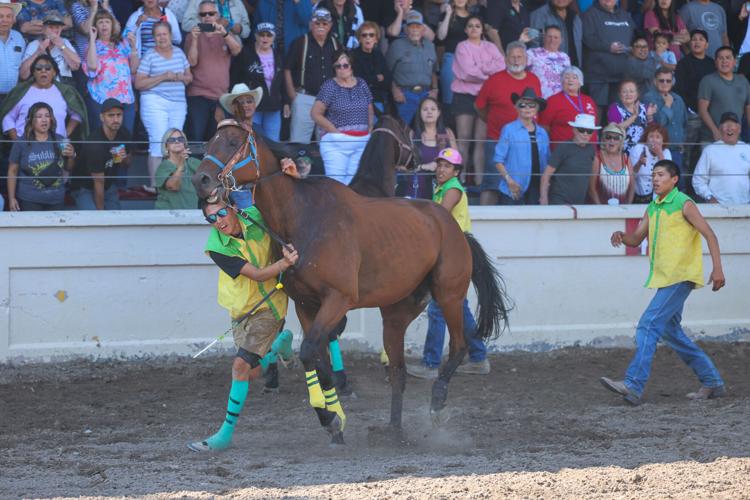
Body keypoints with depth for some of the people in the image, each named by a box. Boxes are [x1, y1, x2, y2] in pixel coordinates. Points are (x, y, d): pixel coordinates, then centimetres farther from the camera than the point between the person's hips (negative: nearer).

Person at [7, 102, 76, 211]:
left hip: (56, 199, 3)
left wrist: (71, 157, -7)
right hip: (29, 200, -3)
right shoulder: (21, 143, -4)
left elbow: (68, 168, 14)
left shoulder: (60, 141, 4)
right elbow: (12, 171, 1)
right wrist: (11, 198, -2)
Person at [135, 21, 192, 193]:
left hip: (178, 104, 5)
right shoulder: (149, 56, -2)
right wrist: (162, 77, -15)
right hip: (155, 103, -5)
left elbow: (189, 77, 18)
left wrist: (179, 77, -6)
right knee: (158, 143, -11)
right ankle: (154, 184, -9)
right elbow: (138, 83, -6)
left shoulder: (179, 53, 13)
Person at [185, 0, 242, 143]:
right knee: (196, 139, -13)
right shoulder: (194, 36, 6)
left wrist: (224, 33, -27)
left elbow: (237, 50, -10)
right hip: (198, 96, -3)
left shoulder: (226, 36, 11)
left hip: (221, 96, 3)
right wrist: (194, 39, -21)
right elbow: (192, 62, -7)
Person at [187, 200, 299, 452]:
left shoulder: (255, 217, -17)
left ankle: (226, 433, -8)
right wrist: (284, 264, -43)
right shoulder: (217, 248, -20)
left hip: (269, 306, -3)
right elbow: (256, 274, -25)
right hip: (241, 308, 3)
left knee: (241, 366, -14)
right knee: (253, 372, 14)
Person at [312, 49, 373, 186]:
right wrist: (336, 131, -9)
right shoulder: (329, 86, -1)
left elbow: (370, 112, 21)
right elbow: (316, 113, -6)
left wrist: (370, 130, 6)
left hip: (362, 143, 4)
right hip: (336, 143, -4)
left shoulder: (362, 85, 12)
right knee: (336, 181, -11)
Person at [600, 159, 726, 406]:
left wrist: (717, 268, -17)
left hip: (679, 277, -9)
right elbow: (636, 239, 18)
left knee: (649, 325, -17)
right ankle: (712, 382, 21)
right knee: (670, 331, 12)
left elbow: (709, 235, -9)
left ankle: (633, 385, -22)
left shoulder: (683, 204, -8)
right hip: (663, 278, 9)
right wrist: (621, 236, -5)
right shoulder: (652, 208, 16)